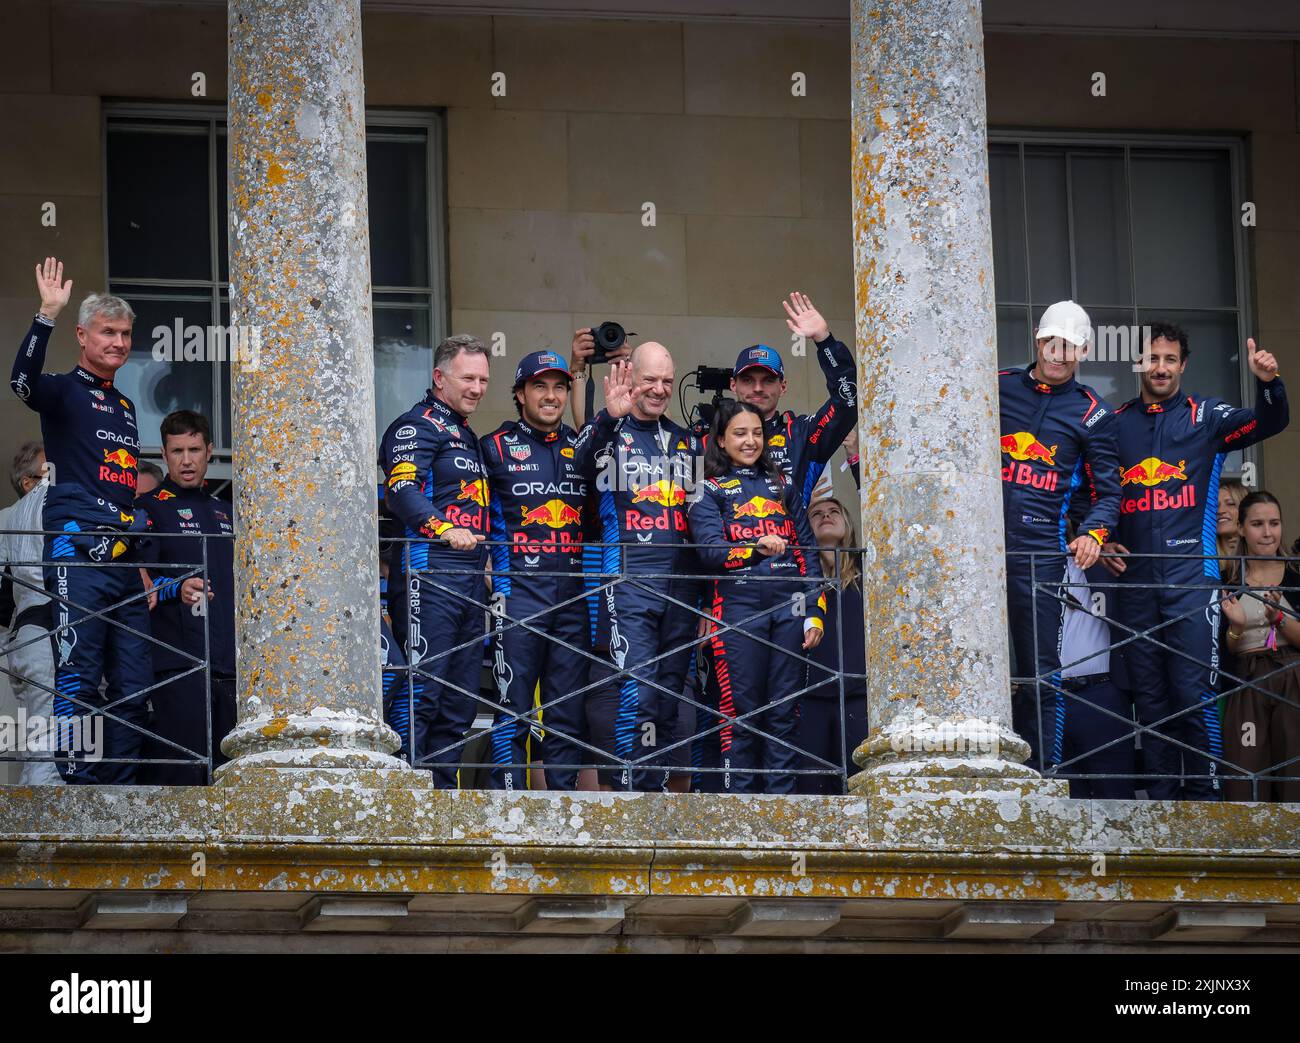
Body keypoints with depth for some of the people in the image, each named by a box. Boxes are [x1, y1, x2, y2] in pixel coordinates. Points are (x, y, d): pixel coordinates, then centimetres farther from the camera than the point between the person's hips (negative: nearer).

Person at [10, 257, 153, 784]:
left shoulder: (125, 408, 25)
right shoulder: (65, 391, 2)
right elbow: (24, 380, -22)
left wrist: (142, 508, 19)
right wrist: (47, 315, -30)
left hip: (123, 558, 8)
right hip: (78, 551, -7)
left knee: (133, 688, 4)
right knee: (79, 680, -13)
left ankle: (120, 786, 7)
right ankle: (79, 785, -14)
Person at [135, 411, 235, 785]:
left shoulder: (223, 512, 23)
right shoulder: (149, 509, 2)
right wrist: (176, 588, -30)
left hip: (229, 666, 7)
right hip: (177, 666, -7)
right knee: (177, 775, -15)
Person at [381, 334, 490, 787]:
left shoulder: (467, 436, 25)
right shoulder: (417, 426, -5)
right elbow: (403, 491, -20)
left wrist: (485, 558, 25)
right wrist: (443, 529, -34)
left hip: (470, 578, 10)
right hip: (429, 576, -10)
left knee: (459, 702, 9)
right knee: (421, 692, -13)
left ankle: (445, 792, 13)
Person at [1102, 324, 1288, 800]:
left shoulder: (1205, 416, 5)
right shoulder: (1114, 423, 13)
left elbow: (1267, 423, -9)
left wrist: (1268, 383, -28)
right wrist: (1103, 540, 6)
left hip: (1191, 577, -3)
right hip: (1135, 578, 3)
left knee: (1194, 693, -9)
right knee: (1149, 698, 7)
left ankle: (1203, 793, -4)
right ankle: (1160, 797, 13)